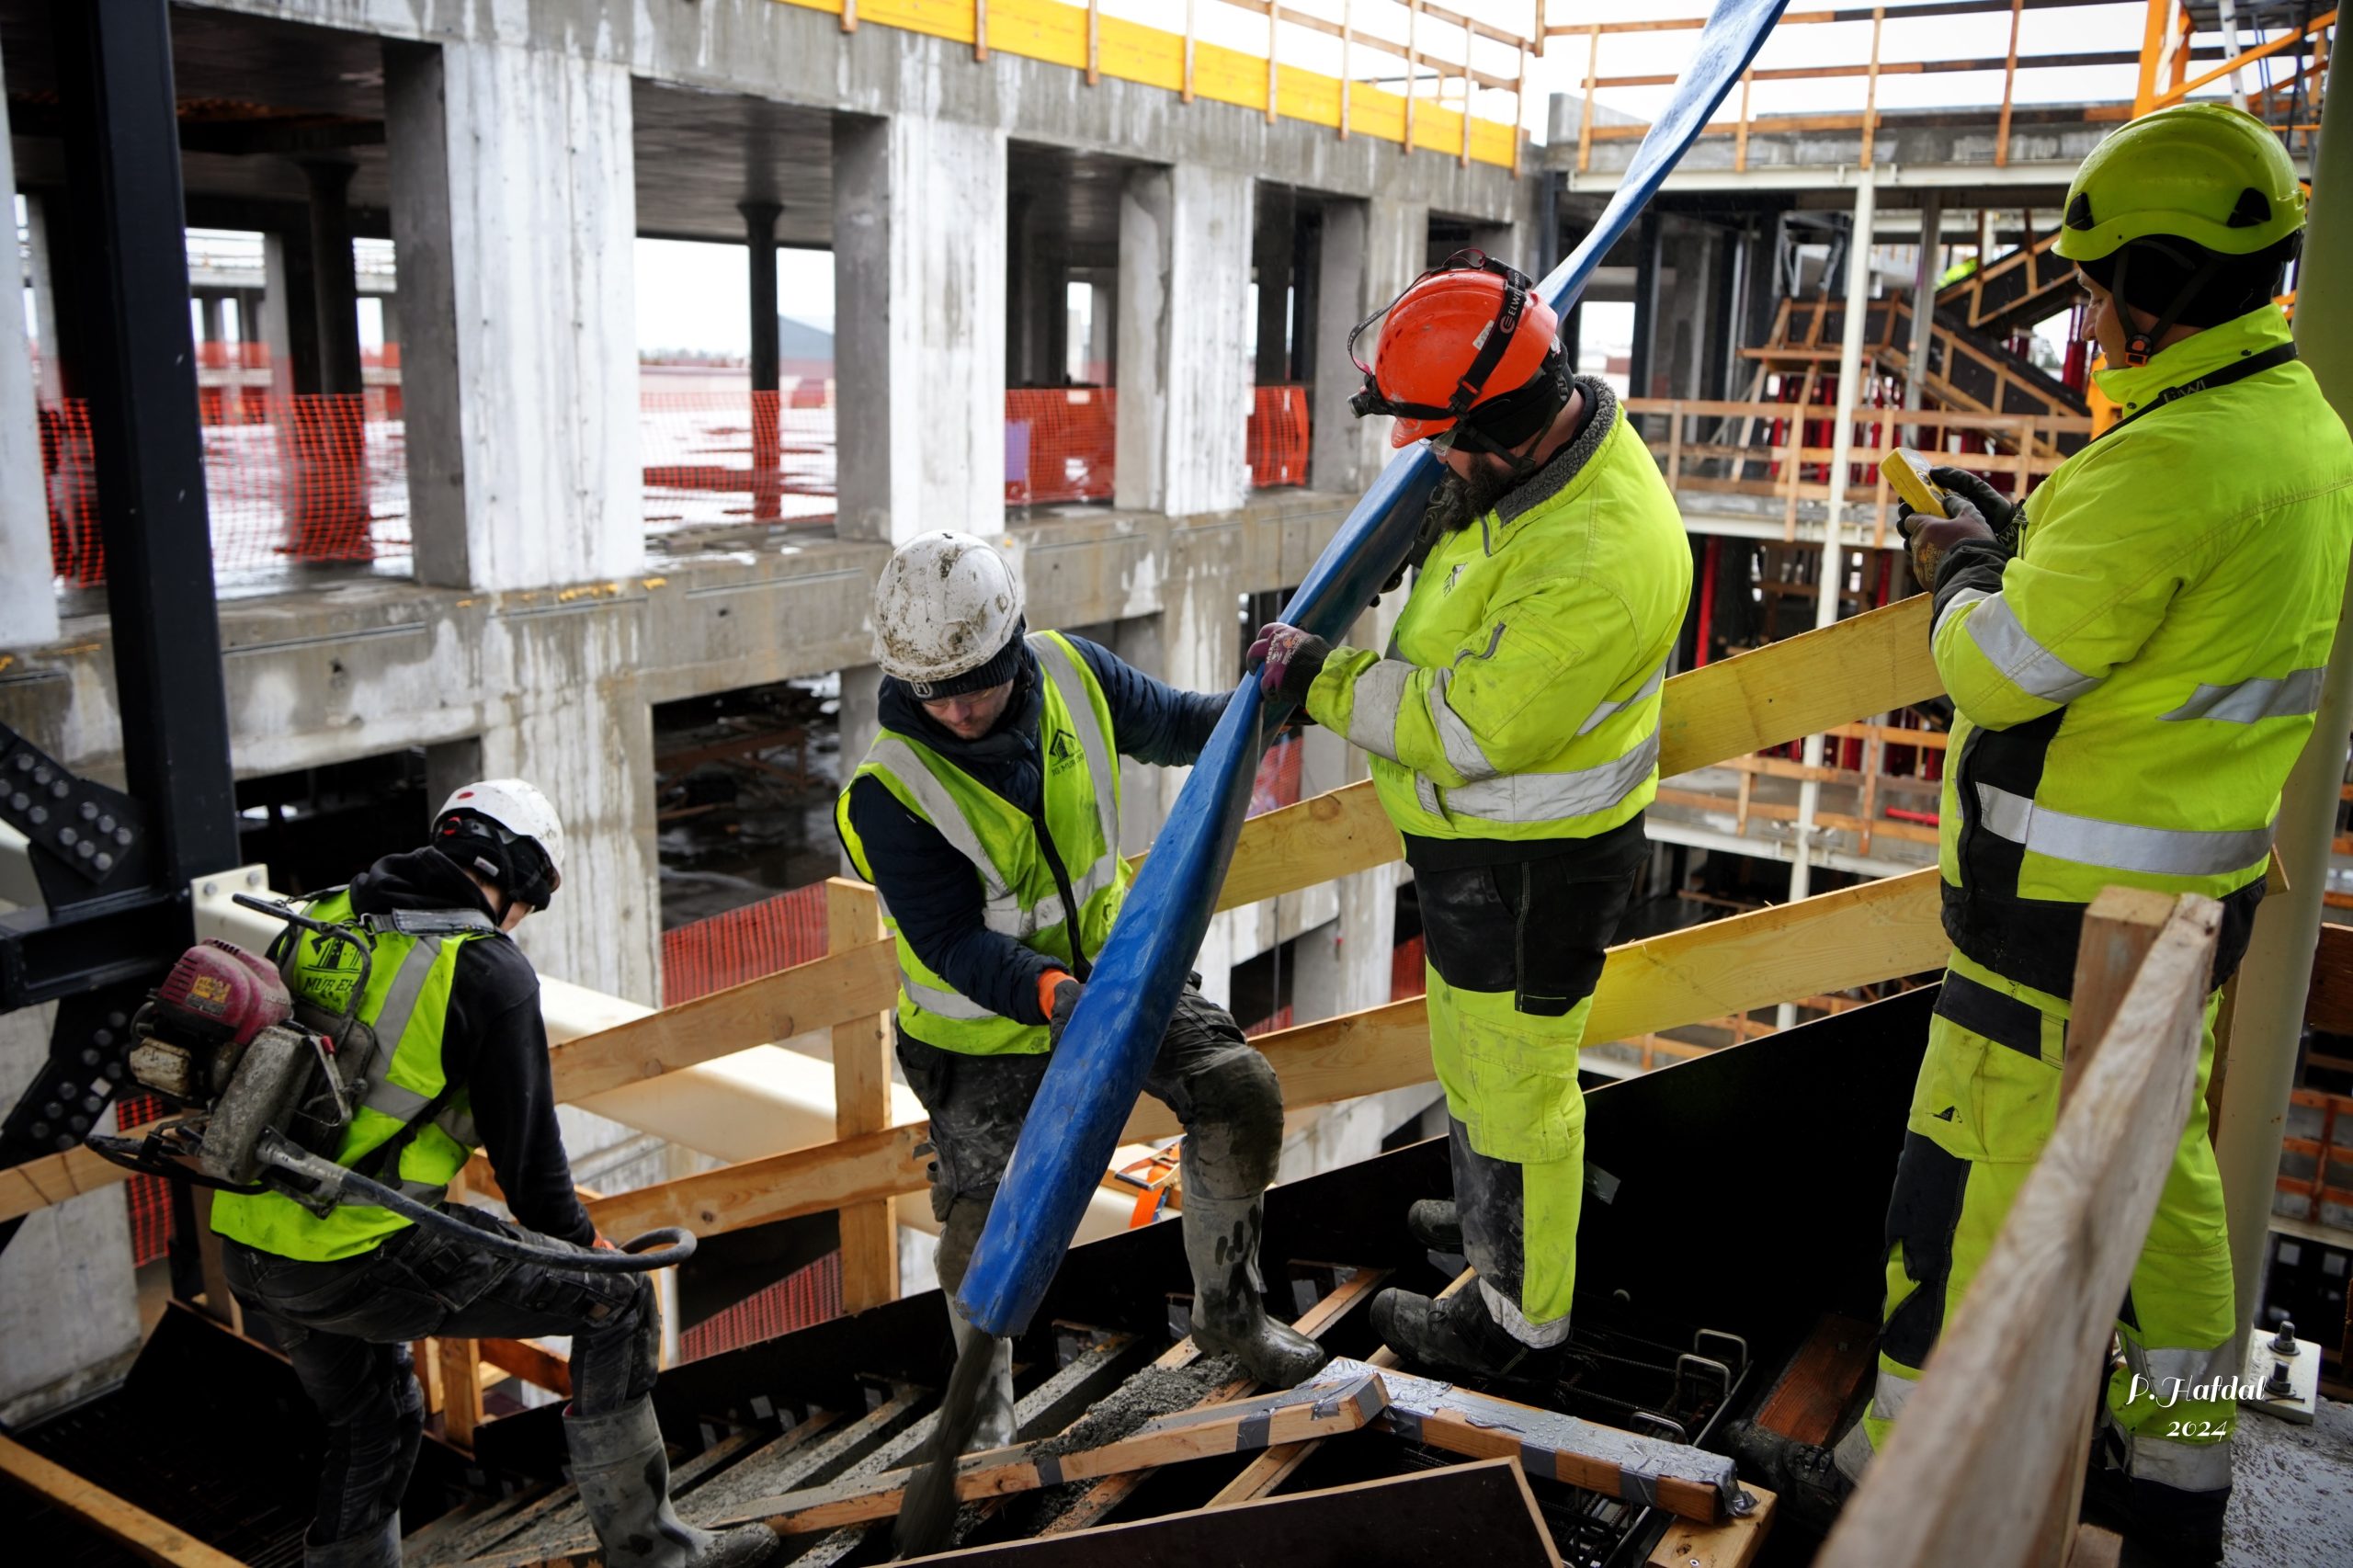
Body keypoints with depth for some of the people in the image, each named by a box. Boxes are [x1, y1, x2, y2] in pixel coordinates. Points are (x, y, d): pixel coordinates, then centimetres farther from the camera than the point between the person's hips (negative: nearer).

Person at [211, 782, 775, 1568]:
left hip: (243, 1242, 8)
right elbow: (524, 1137, -6)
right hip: (363, 1258, -8)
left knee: (373, 1417, 30)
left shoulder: (323, 917, 9)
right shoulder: (489, 967, -11)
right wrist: (578, 1237, 12)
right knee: (617, 1301, 2)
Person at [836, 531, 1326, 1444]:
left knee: (1240, 1093, -8)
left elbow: (1176, 728, 3)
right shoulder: (887, 794, -27)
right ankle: (985, 1390, 26)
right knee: (983, 1224, -8)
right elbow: (952, 943, -27)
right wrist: (1050, 993, -45)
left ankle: (1229, 1313, 16)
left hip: (1106, 961, 4)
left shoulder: (1069, 674, -14)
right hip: (983, 1031, -4)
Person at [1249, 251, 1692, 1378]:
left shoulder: (1598, 566, -35)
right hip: (1484, 838, 10)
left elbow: (1466, 727, -29)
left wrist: (1318, 679, -20)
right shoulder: (1553, 446, -3)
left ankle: (1518, 1318, 30)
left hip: (1529, 871, -10)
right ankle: (1494, 1216, 52)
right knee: (1474, 1049, 28)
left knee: (1514, 1082, 9)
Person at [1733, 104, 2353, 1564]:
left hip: (2070, 908, -10)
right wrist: (2023, 540, 11)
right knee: (2160, 1158, 21)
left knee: (1973, 1180, 3)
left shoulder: (2169, 462, -25)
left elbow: (2001, 675, -20)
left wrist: (1963, 574, -1)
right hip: (2199, 883, 10)